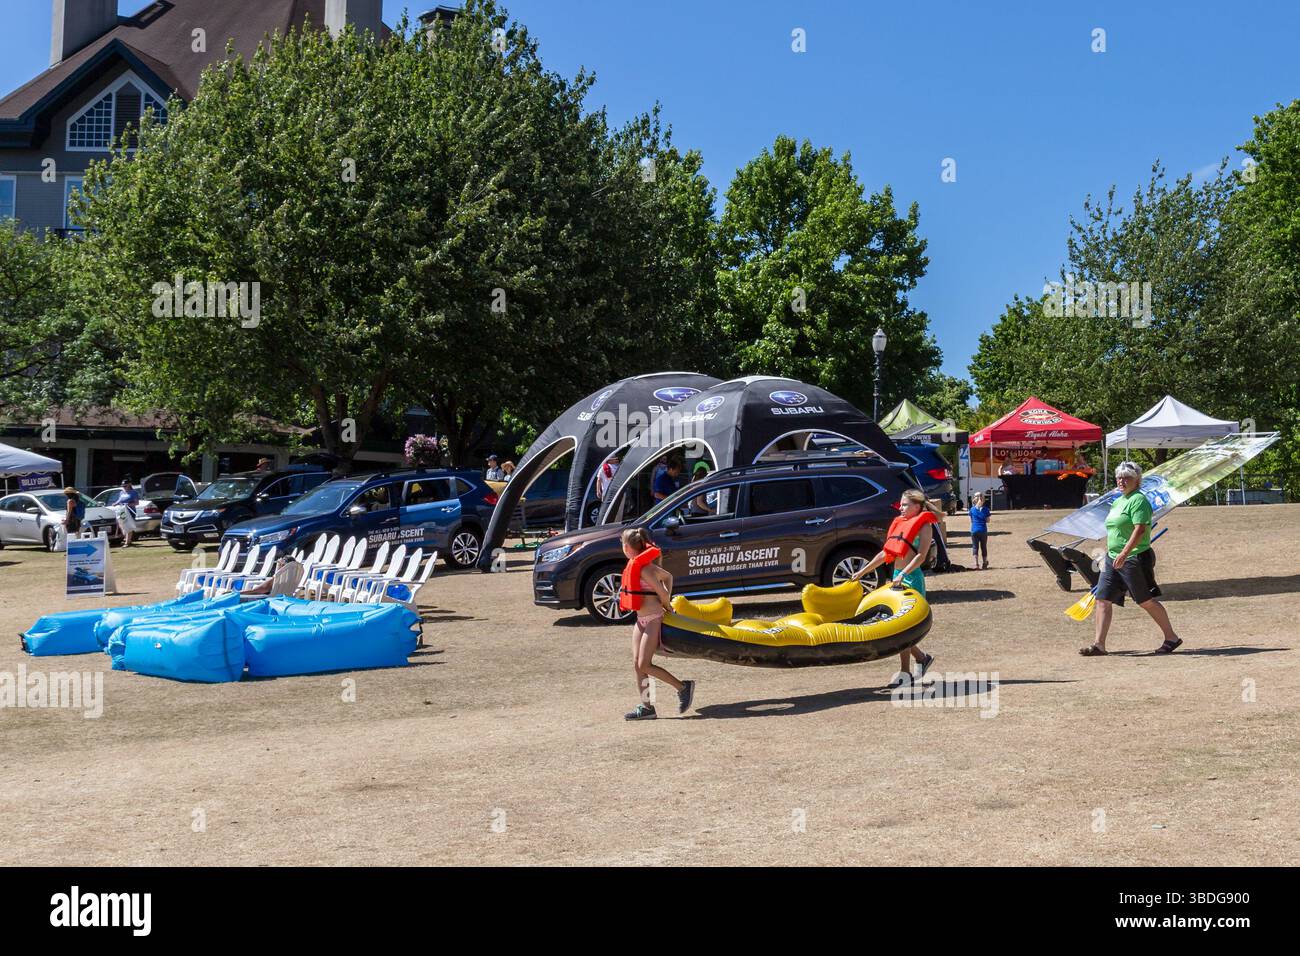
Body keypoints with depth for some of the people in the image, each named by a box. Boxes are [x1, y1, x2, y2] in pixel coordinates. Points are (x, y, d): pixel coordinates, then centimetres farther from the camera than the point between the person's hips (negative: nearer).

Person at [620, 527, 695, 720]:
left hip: (653, 619, -9)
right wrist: (666, 603, 13)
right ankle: (646, 707, 8)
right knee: (637, 664, 5)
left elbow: (662, 593, -19)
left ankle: (683, 687, 2)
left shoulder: (643, 568, -19)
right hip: (641, 620, 9)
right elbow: (668, 577, 20)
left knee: (644, 664, -9)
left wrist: (667, 607, 0)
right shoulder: (638, 564, 9)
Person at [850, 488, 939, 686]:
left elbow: (921, 555, -17)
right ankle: (921, 657, 23)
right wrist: (862, 572, 18)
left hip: (912, 577, -8)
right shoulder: (899, 524, 17)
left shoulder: (924, 526, -5)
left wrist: (903, 574, -29)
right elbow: (885, 553, 20)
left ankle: (904, 672, 3)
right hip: (898, 577, 8)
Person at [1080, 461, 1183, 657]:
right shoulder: (1118, 501, 17)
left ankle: (1171, 638, 16)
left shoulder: (1138, 500, -11)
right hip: (1113, 560, 9)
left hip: (1134, 559, -9)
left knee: (1146, 601, 1)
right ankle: (1099, 644, -2)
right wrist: (1108, 555, 24)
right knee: (1103, 599, -1)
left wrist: (1124, 553, -29)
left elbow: (1140, 529, -22)